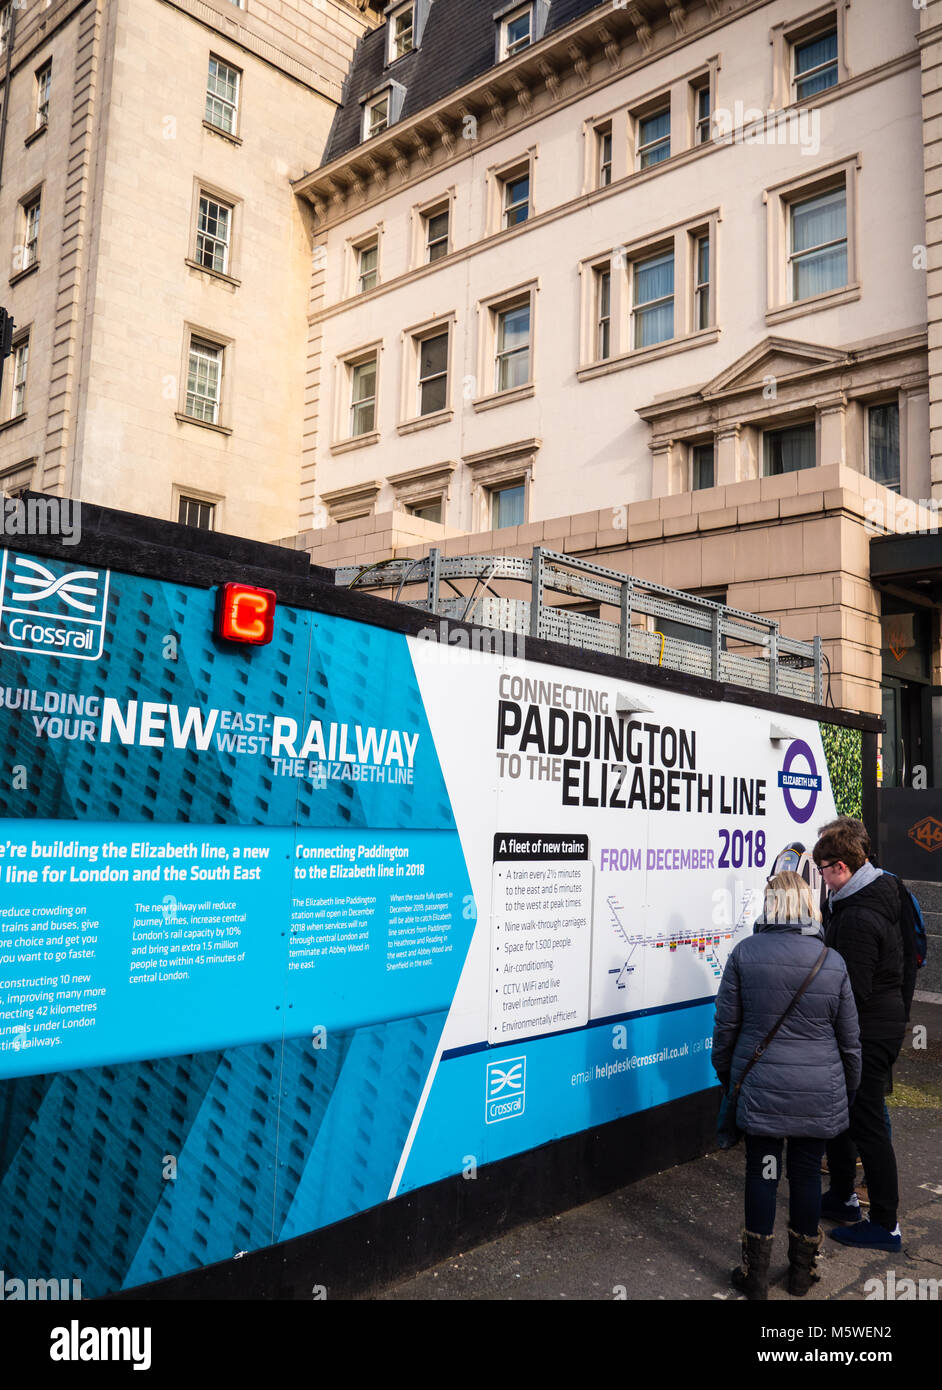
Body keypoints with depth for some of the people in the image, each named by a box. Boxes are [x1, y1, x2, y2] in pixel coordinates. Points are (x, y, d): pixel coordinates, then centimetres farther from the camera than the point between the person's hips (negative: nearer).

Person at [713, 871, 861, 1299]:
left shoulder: (744, 953, -9)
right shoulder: (833, 962, -6)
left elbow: (726, 1025, -3)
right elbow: (849, 1039, 3)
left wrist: (725, 1072, 13)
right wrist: (849, 1087, 19)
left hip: (760, 1087, -1)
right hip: (819, 1094, 1)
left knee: (762, 1173, 9)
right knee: (807, 1174, 13)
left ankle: (755, 1272, 20)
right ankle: (802, 1270, 29)